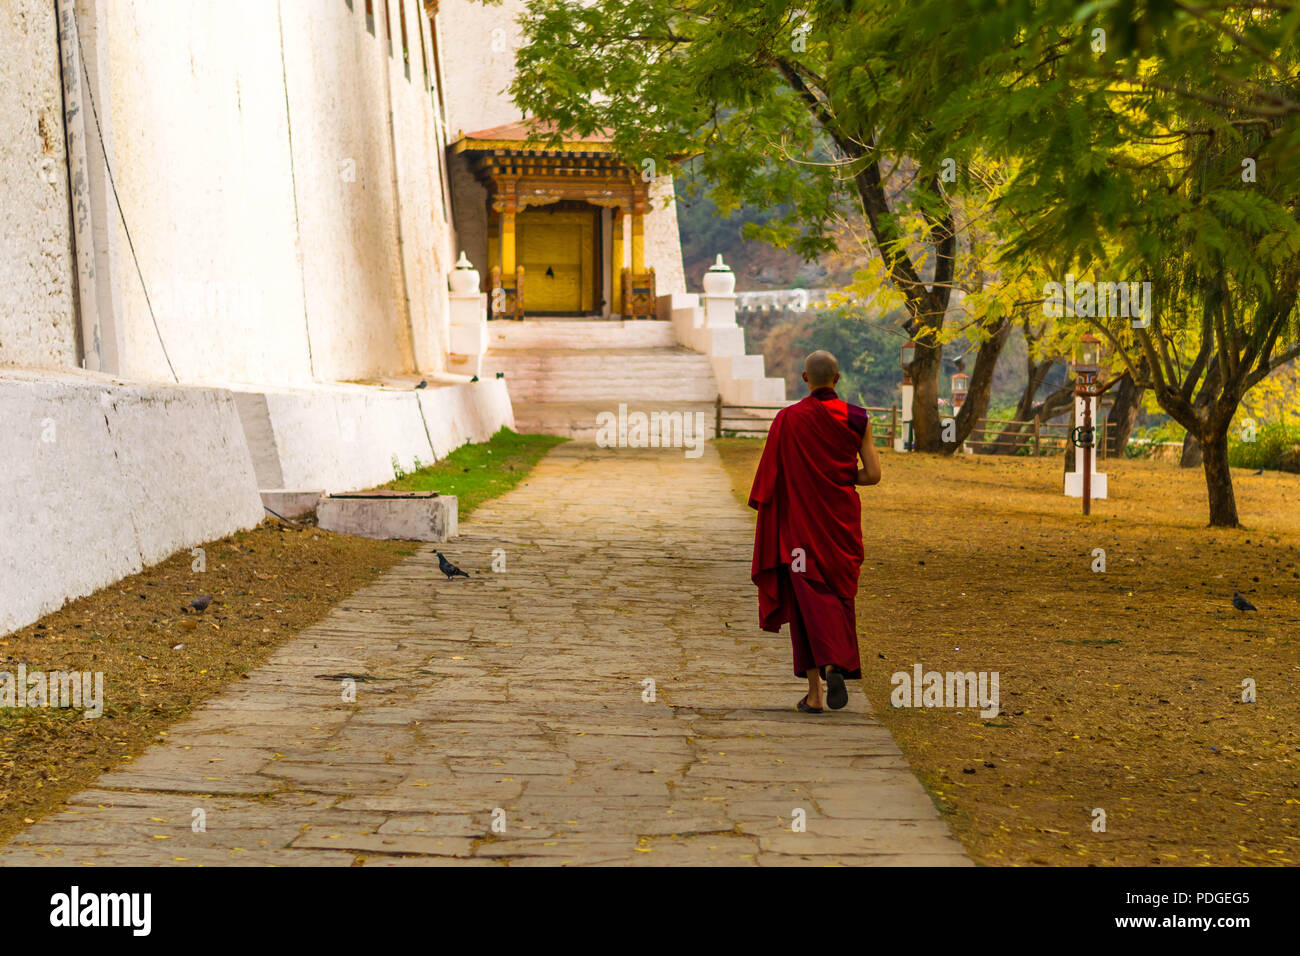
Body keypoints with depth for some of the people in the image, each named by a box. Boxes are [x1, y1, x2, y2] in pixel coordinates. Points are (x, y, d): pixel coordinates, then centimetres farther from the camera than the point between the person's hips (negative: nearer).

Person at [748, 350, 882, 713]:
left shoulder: (787, 419, -7)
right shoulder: (855, 418, -2)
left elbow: (770, 478, -6)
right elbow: (872, 474, -3)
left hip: (800, 519, -2)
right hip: (842, 519, 2)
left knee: (807, 600, 2)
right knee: (839, 594, 16)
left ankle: (815, 692, -3)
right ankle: (837, 667, -6)